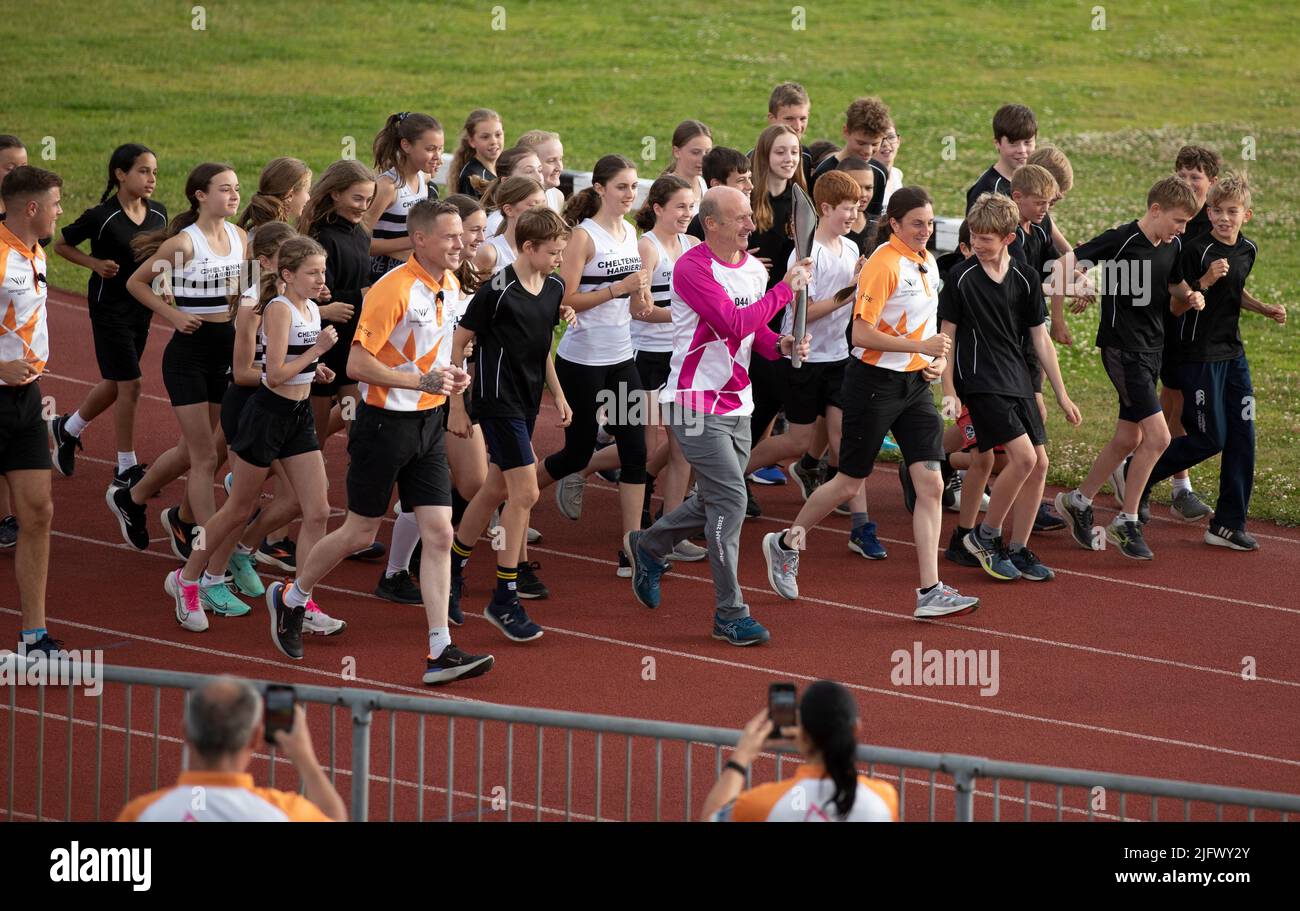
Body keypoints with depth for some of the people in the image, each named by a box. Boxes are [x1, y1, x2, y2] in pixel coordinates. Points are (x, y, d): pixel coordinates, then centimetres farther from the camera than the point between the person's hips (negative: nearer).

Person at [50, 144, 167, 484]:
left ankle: (67, 429, 40)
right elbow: (62, 245, -4)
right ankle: (126, 469, 3)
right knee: (129, 384, -7)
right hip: (110, 307, -6)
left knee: (116, 384, 16)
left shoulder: (158, 213, 0)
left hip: (142, 307, 6)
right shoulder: (101, 217, -16)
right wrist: (95, 263, -16)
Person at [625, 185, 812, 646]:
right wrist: (786, 288, -22)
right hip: (697, 401, -8)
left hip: (737, 401, 8)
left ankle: (648, 547, 42)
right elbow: (734, 323, -27)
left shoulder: (754, 268, 8)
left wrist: (781, 345, -4)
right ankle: (730, 614, -5)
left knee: (715, 500, 16)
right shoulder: (692, 268, -18)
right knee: (730, 500, -12)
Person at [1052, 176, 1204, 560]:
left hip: (1152, 349, 8)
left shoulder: (1173, 247, 7)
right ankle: (1126, 522, -3)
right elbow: (1063, 264, -17)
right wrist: (1057, 318, -18)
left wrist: (1188, 299, -5)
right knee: (1157, 436, -14)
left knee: (1128, 438, 13)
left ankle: (1077, 501, 30)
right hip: (1123, 349, -8)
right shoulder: (1122, 240, -16)